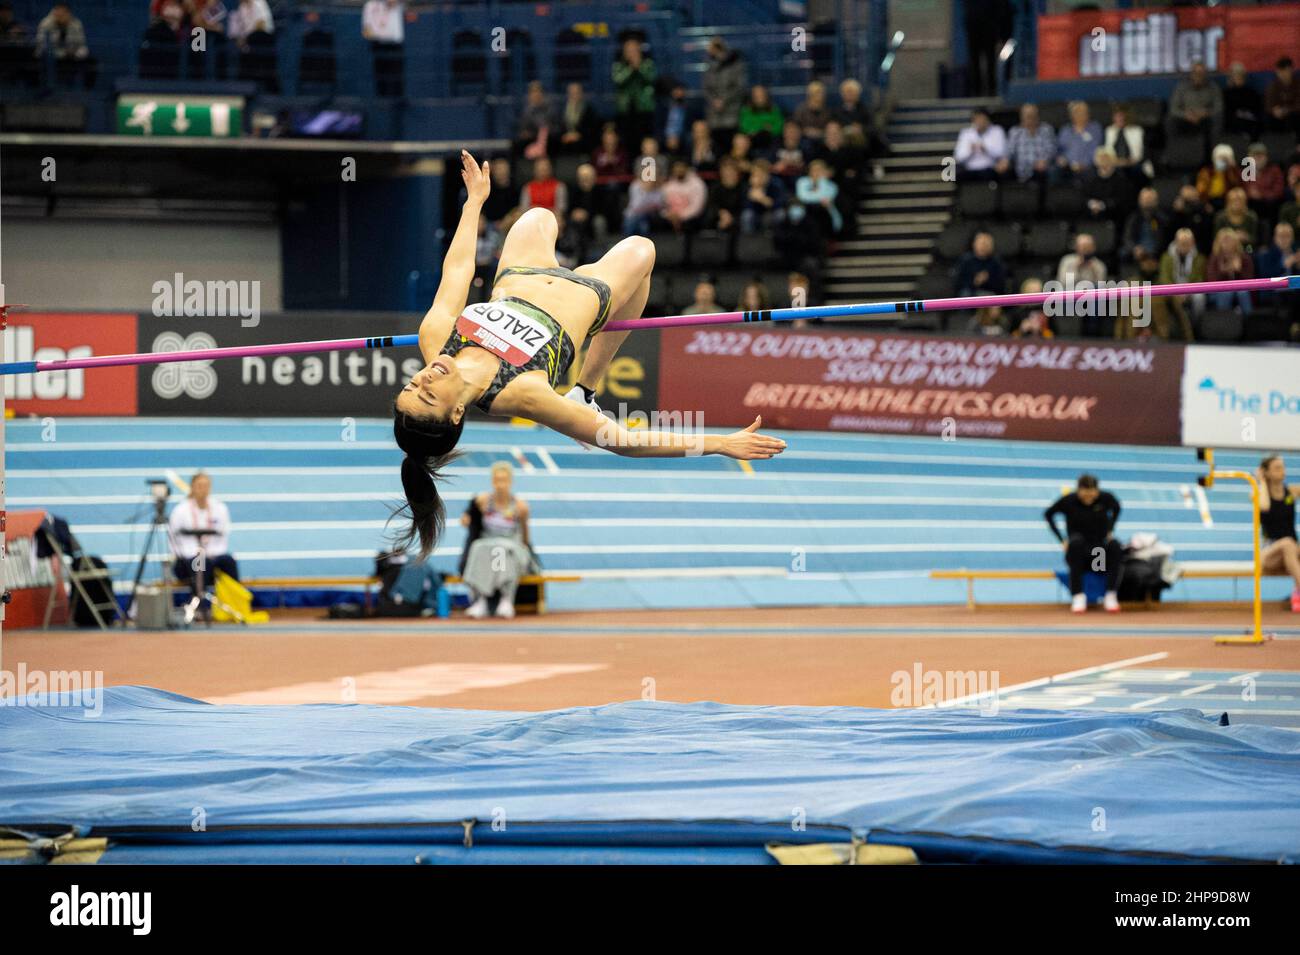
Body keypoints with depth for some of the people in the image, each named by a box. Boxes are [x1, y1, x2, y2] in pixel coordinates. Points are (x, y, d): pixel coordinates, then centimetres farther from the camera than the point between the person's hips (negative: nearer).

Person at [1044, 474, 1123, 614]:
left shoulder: (1106, 498, -7)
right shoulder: (1069, 500, -11)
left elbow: (1116, 508, 17)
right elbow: (1048, 514, 6)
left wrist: (1110, 531, 6)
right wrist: (1062, 539, -1)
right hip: (1079, 556, -1)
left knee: (1114, 545, -32)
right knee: (1076, 541, -36)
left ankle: (1111, 596, -27)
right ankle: (1078, 596, -33)